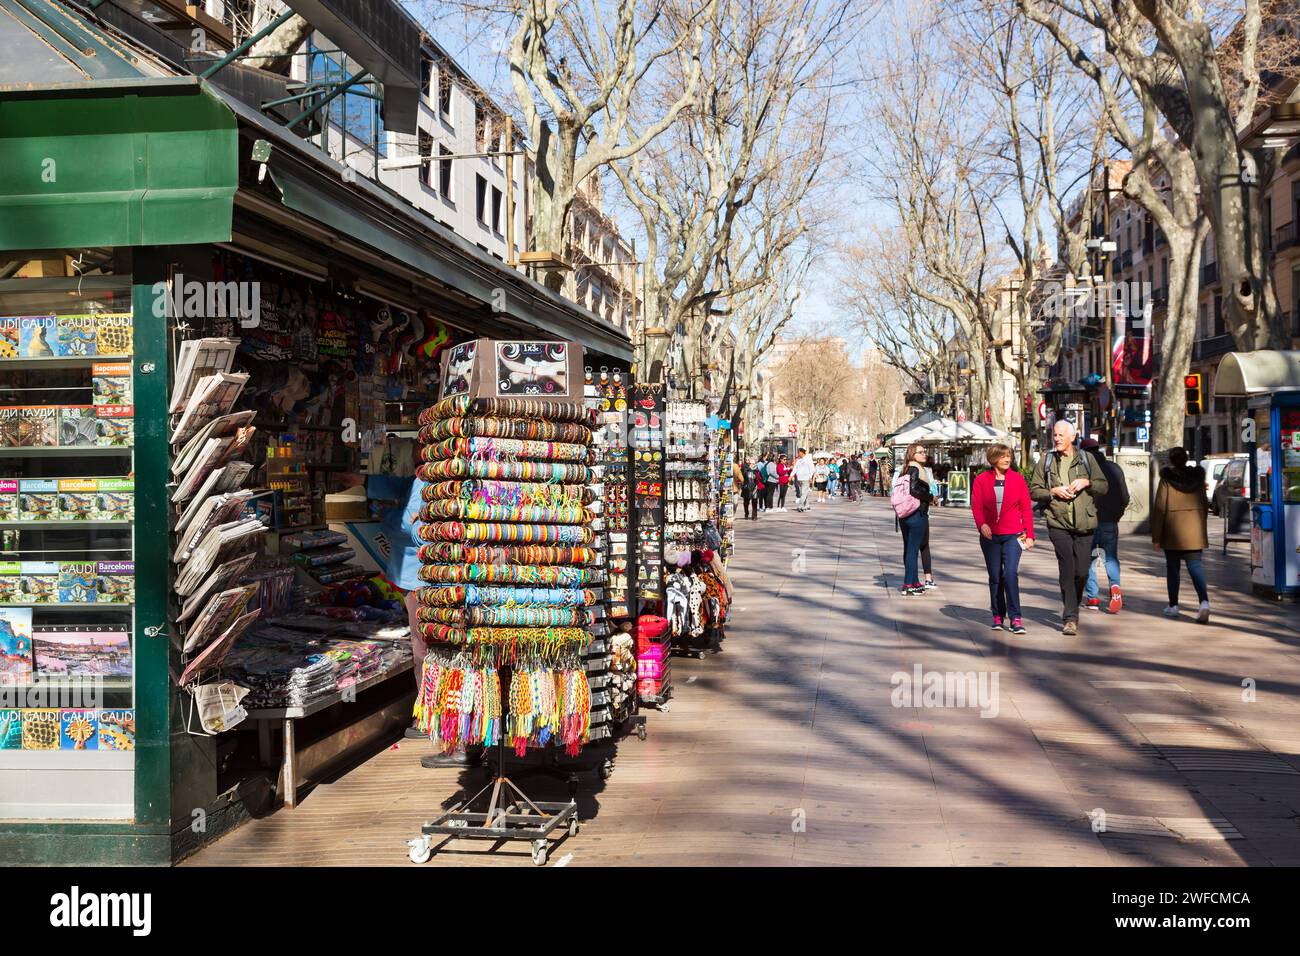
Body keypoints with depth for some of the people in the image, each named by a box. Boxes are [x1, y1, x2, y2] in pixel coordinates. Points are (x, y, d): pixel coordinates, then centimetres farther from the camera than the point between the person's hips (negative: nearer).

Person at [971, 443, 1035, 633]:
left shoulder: (1018, 479, 4)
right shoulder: (981, 480, 3)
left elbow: (1026, 508, 5)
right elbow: (976, 506, -2)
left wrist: (1029, 534, 1)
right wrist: (982, 524, -21)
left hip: (1012, 535, -1)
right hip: (990, 536, 1)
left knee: (1011, 573, -14)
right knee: (995, 576, 9)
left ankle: (1015, 619, -11)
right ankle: (998, 616, 21)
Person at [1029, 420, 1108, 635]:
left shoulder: (1086, 459, 9)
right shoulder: (1045, 461, 7)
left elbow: (1104, 486, 12)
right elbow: (1033, 490, 8)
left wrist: (1087, 482, -7)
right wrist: (1053, 491, -9)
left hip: (1084, 523, 1)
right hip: (1058, 523, -1)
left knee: (1082, 571, 2)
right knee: (1067, 569, -9)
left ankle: (1072, 608, 27)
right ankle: (1070, 618, -5)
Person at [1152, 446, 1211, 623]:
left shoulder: (1167, 479, -6)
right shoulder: (1197, 478, 6)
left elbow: (1159, 508, -8)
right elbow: (1205, 505, 11)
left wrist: (1156, 536, -4)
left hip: (1173, 530, -3)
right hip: (1195, 529, 3)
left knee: (1173, 567, 9)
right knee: (1195, 565, 1)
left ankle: (1173, 606, 17)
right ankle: (1204, 602, -20)